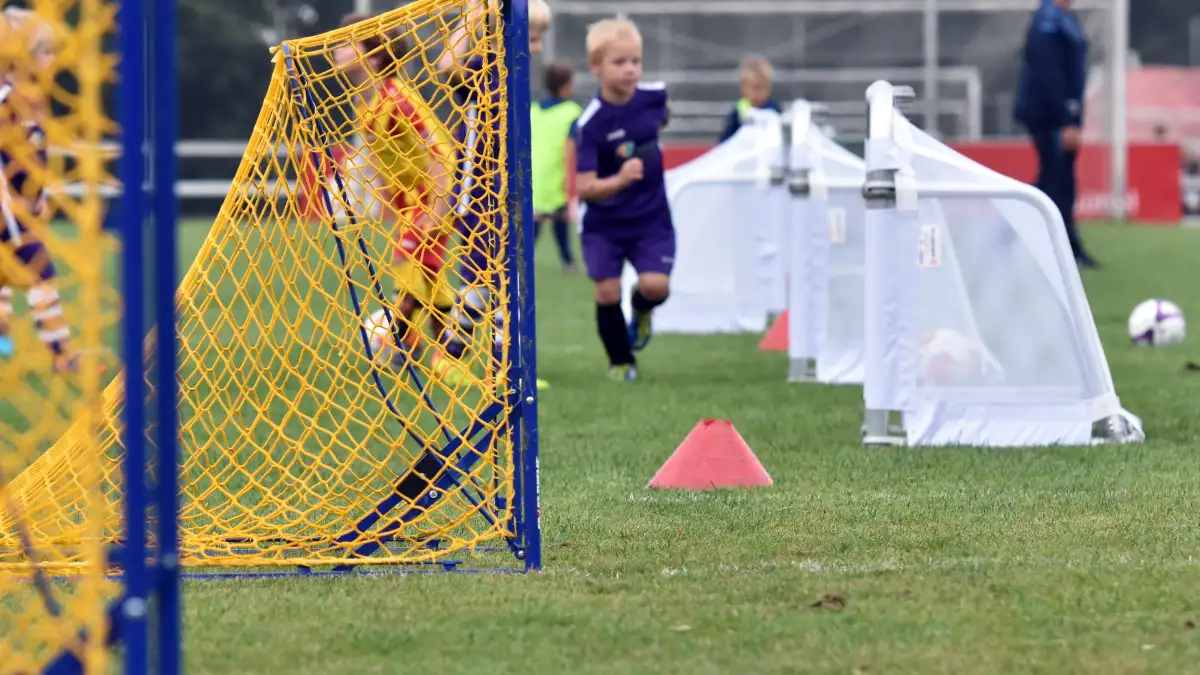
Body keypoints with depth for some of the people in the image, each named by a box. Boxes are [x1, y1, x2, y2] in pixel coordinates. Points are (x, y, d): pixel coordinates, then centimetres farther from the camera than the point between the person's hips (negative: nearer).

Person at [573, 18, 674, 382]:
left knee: (655, 285, -14)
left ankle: (641, 311, 23)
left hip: (651, 217, 2)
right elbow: (585, 188, -26)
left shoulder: (653, 95, -10)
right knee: (607, 291, -6)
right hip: (604, 222, -2)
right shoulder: (590, 123, -22)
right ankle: (621, 362, 18)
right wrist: (619, 181, -41)